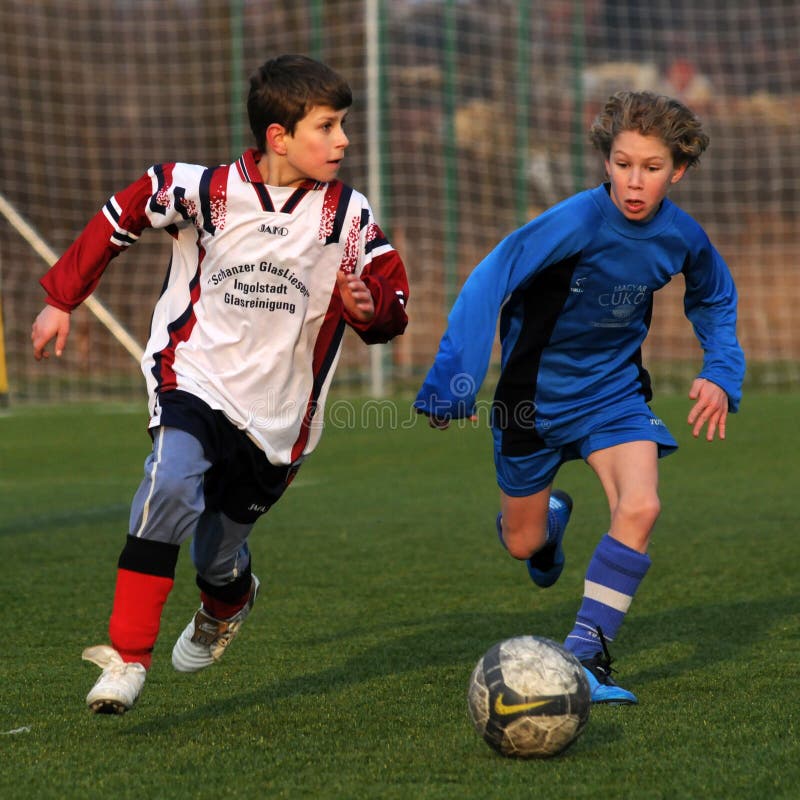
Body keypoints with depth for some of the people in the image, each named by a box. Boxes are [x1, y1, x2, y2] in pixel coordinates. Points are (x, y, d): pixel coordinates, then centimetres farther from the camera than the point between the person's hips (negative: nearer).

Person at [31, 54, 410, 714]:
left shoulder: (348, 216, -4)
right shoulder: (207, 191, -8)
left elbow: (393, 300, 4)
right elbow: (120, 217, 7)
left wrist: (369, 308, -20)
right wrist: (61, 299, 10)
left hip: (279, 414, 2)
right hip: (195, 380, -2)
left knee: (218, 554, 11)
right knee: (173, 487, -32)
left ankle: (227, 607, 52)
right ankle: (127, 658, -27)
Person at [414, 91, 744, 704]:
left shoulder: (682, 237, -11)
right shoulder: (577, 222, -27)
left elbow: (715, 299, 12)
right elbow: (488, 284, -27)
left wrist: (722, 374, -2)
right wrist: (452, 383, -29)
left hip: (614, 390, 2)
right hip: (536, 393, -2)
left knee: (640, 507, -24)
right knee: (522, 543, 11)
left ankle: (584, 654, -16)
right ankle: (552, 517, 50)